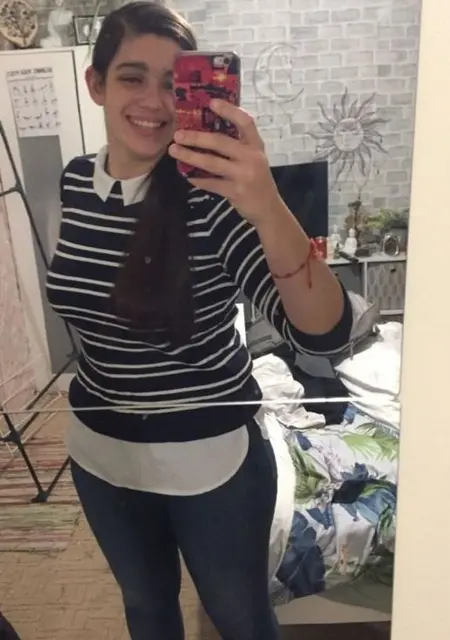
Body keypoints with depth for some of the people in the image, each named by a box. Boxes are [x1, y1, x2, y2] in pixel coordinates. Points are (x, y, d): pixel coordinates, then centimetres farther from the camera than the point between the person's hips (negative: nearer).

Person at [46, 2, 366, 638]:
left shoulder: (212, 195, -21)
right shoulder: (75, 180, -4)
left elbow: (325, 331, -32)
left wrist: (267, 209, -47)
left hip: (210, 459, -4)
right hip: (101, 454, 5)